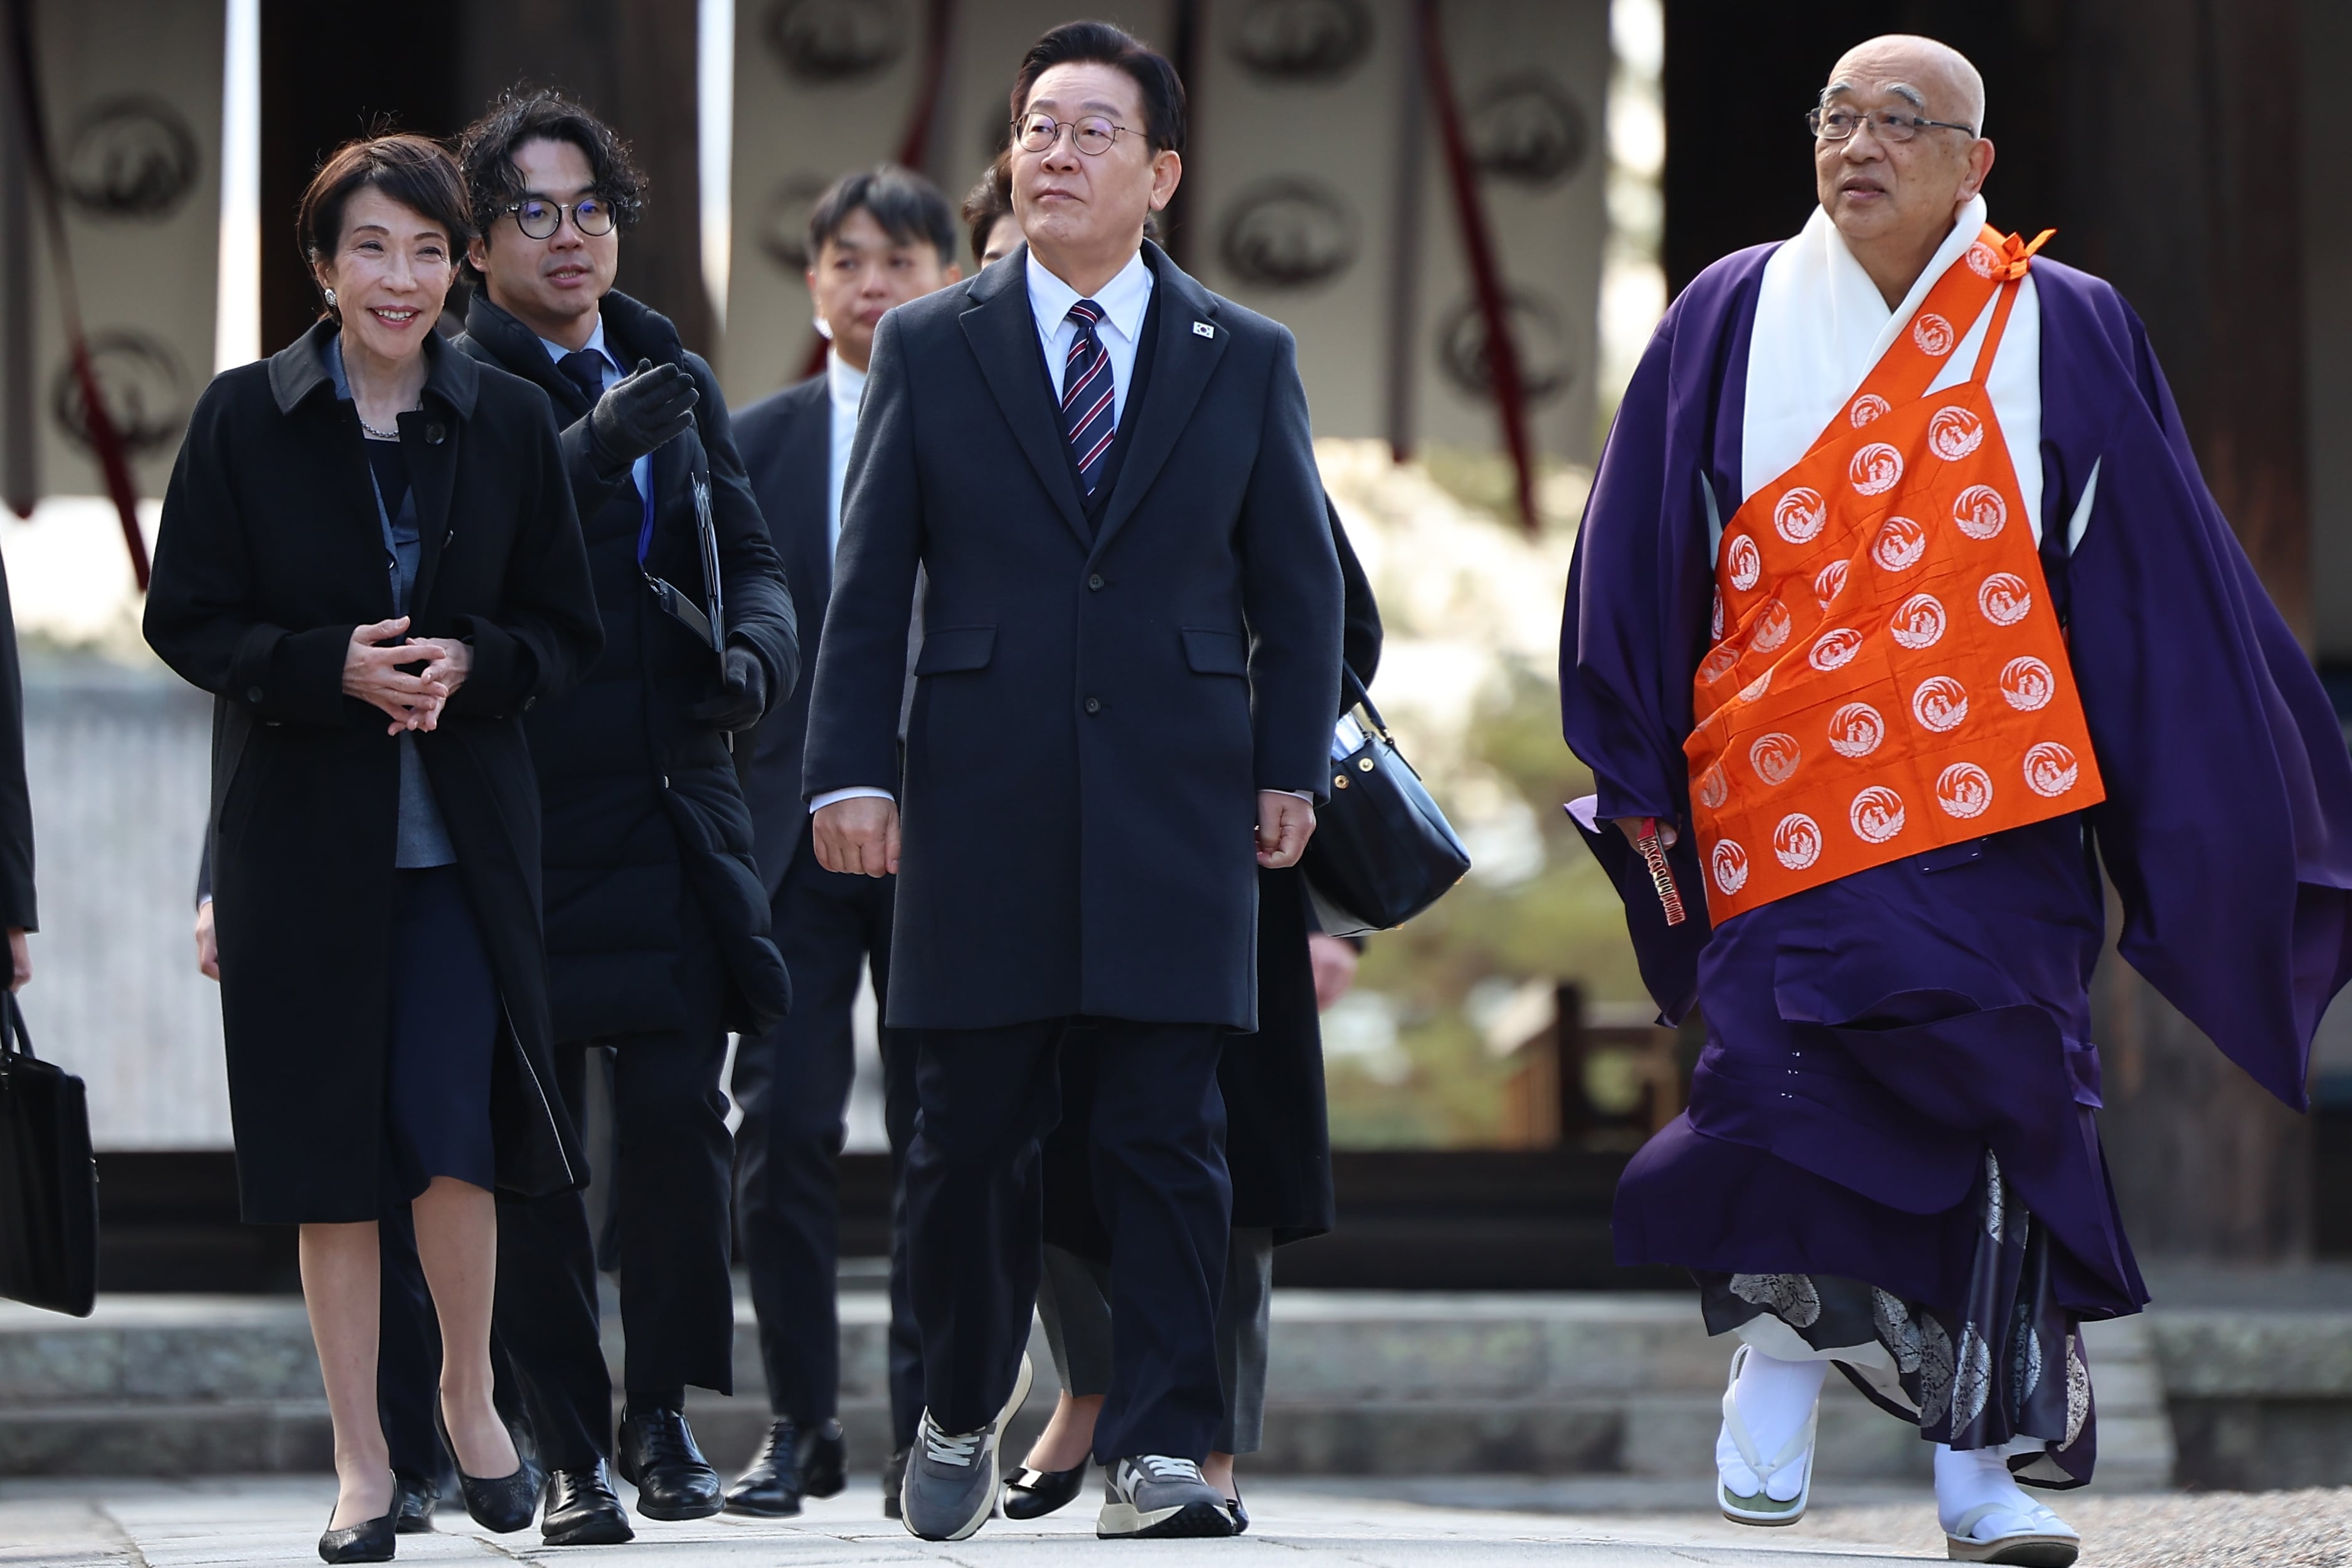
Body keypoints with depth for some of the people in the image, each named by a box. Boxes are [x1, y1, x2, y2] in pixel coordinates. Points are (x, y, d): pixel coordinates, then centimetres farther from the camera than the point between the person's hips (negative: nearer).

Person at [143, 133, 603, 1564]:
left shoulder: (510, 424, 4)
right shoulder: (246, 420, 0)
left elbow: (567, 628, 8)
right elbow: (190, 618, 0)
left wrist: (470, 665, -13)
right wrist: (331, 667, -16)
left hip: (465, 836, 0)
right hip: (302, 832, 0)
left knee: (454, 1129, -10)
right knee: (333, 1150, 3)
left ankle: (471, 1393, 16)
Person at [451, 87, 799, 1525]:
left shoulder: (674, 380, 16)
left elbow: (749, 552, 16)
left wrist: (758, 649, -5)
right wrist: (594, 449, -26)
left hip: (672, 799, 4)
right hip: (520, 801, -4)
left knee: (680, 1107, -3)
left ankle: (664, 1409, 6)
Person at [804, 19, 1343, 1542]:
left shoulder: (1247, 361, 8)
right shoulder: (928, 349, 7)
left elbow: (1299, 588, 11)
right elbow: (869, 584, 5)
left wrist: (1291, 769, 4)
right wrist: (852, 771, -2)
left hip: (1176, 809, 0)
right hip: (981, 814, 0)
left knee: (1169, 1143, -3)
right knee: (972, 1137, 4)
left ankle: (1158, 1453, -1)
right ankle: (963, 1416, 23)